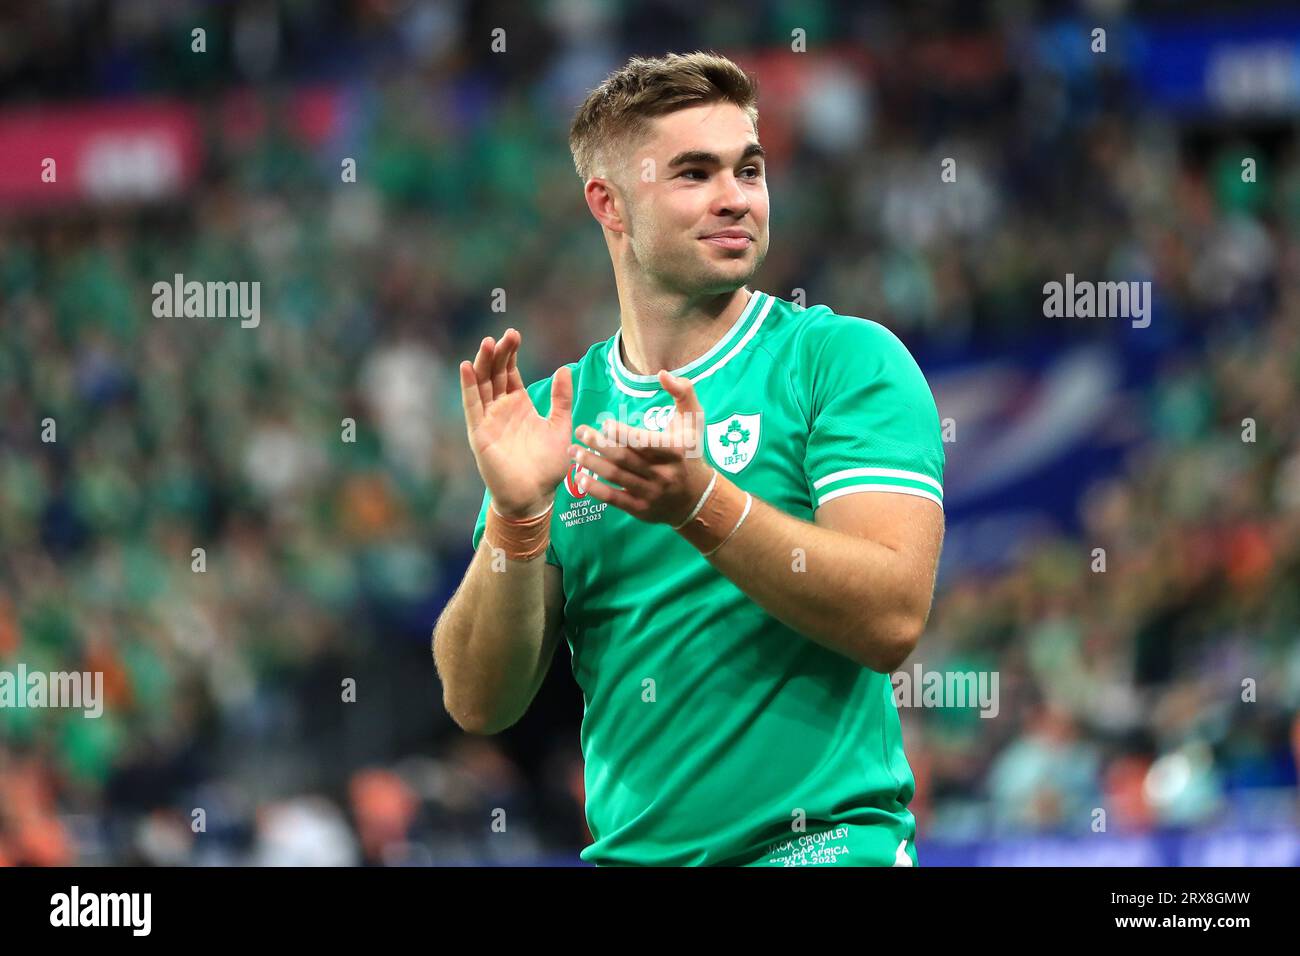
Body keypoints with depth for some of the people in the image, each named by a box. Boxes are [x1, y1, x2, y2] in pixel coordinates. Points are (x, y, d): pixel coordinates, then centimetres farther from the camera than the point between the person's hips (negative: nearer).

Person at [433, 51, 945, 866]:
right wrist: (516, 517, -13)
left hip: (823, 841, -4)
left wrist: (700, 506, -24)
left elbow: (892, 620, -14)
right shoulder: (557, 413, 8)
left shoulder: (846, 359, -2)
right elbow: (480, 704, 2)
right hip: (630, 851, 4)